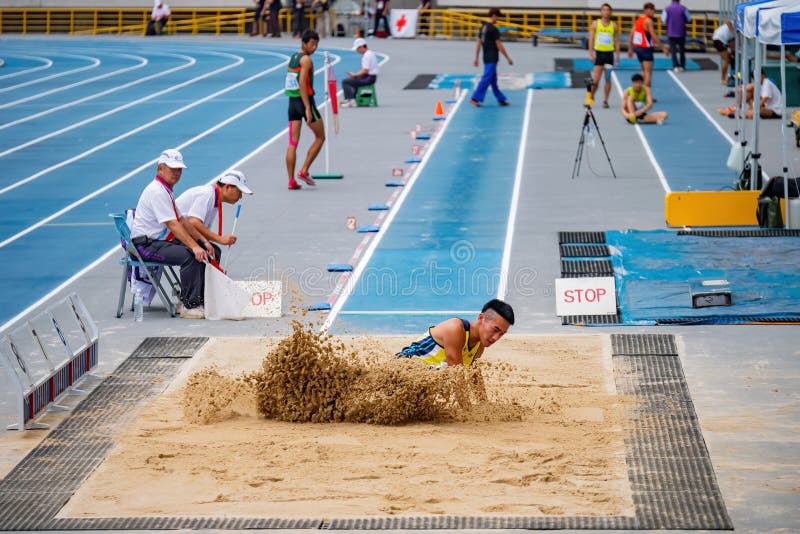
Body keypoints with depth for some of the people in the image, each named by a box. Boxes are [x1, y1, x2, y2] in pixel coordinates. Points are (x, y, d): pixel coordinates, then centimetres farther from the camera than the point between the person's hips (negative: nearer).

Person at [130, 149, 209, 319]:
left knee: (201, 252, 3)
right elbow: (172, 225, -25)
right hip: (146, 245, -11)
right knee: (190, 255, -28)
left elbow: (182, 222, 19)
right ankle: (189, 305, -23)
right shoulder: (157, 191, -17)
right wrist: (194, 246, -30)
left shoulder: (166, 190, 18)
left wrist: (203, 241, 9)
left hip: (160, 241, 11)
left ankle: (198, 300, 7)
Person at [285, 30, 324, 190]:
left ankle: (291, 181, 2)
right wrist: (308, 108, -23)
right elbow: (302, 83, -20)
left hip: (292, 101, 8)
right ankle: (304, 171, 1)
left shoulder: (293, 57, 15)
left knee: (292, 143, 5)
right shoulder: (306, 59, -11)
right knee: (320, 137, 8)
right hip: (305, 100, -8)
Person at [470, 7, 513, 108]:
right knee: (486, 79, -8)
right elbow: (499, 45, -15)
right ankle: (475, 98, -11)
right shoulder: (493, 29, -16)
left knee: (493, 80, 13)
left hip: (486, 58, 9)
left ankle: (501, 99, 21)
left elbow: (478, 43, 13)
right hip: (492, 59, -9)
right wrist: (508, 58, -7)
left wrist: (476, 58, 17)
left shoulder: (483, 27, 9)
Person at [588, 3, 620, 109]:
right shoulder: (595, 24, 2)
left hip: (609, 53, 1)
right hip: (599, 53, -1)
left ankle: (605, 100, 8)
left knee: (608, 79, 2)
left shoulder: (613, 26, 5)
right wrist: (591, 54, -8)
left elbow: (616, 41, 7)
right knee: (596, 79, -6)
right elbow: (591, 39, 0)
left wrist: (617, 55, 0)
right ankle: (591, 97, 15)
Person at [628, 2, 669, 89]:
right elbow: (653, 36, -18)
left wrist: (630, 49, 19)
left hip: (637, 46, 9)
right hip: (645, 48, -9)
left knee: (644, 71, 20)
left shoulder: (638, 19, 12)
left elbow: (631, 35, 14)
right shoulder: (648, 21, -13)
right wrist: (663, 48, -14)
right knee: (648, 72, -7)